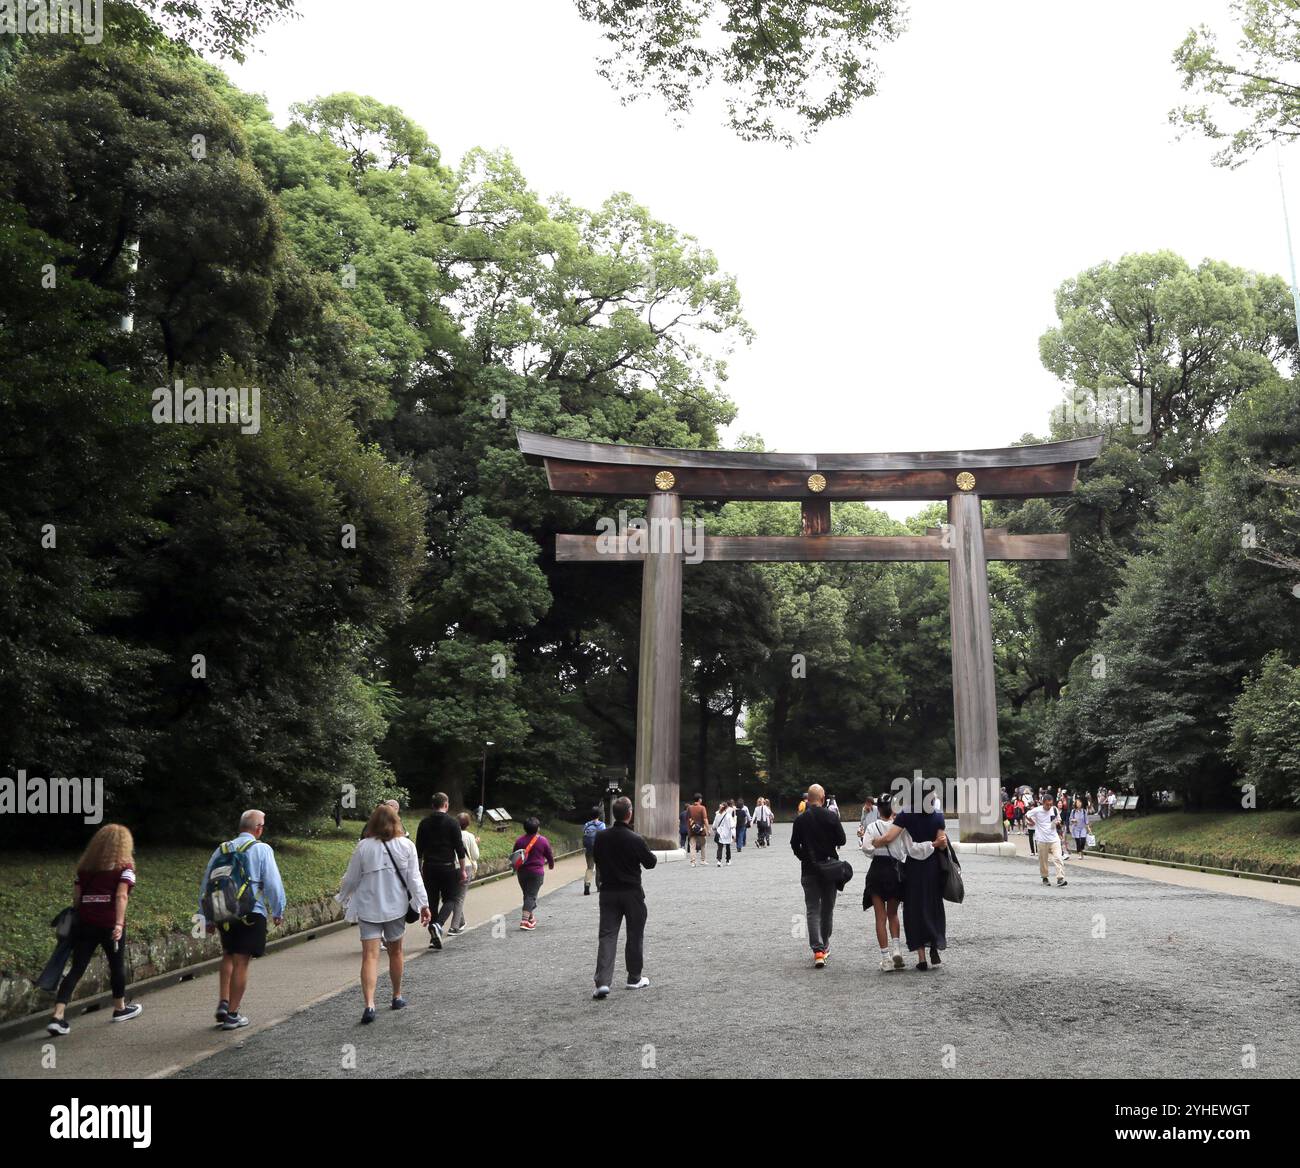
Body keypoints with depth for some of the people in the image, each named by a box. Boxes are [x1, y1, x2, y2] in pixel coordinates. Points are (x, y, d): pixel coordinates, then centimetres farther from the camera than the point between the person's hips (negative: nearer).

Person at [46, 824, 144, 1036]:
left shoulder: (85, 866, 15)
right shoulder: (125, 866, 0)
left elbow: (76, 896, 10)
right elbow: (121, 896, -12)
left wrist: (79, 919, 17)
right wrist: (119, 924, -19)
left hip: (84, 923, 4)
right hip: (110, 924, -4)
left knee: (76, 969, 3)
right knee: (117, 965, 14)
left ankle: (58, 1016, -9)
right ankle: (120, 1009, 30)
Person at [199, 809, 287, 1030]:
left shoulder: (222, 850, 9)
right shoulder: (262, 849, -6)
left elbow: (206, 885, 13)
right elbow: (273, 883, -7)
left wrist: (207, 918, 21)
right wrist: (278, 912, 6)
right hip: (251, 914, -5)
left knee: (228, 956, 23)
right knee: (241, 963, 1)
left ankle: (223, 1003, 14)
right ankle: (232, 1015, 7)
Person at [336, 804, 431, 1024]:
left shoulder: (364, 846, -8)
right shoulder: (406, 846, -5)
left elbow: (351, 879, -1)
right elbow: (414, 878, -4)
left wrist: (343, 899, 17)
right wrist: (423, 904, 2)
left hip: (369, 909, -2)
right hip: (396, 907, 2)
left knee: (370, 956, -5)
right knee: (395, 952, 19)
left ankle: (369, 1004, -19)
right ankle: (397, 997, 33)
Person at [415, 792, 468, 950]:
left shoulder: (424, 823, 6)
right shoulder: (452, 823, -5)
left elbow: (418, 849, 9)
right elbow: (460, 848, -7)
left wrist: (419, 869, 16)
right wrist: (463, 870, -2)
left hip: (429, 868, 4)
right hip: (448, 867, -3)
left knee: (432, 901, 9)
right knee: (449, 899, 7)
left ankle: (434, 938, 9)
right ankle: (438, 925, -18)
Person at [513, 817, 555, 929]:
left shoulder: (519, 841, 1)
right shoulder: (543, 841, -6)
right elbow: (550, 855, 5)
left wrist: (516, 869, 28)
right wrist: (551, 864, 27)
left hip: (522, 872, 4)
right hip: (537, 872, -4)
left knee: (527, 895, 17)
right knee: (531, 896, -4)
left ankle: (531, 918, 27)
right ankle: (524, 920, -15)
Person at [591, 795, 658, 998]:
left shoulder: (601, 838, -5)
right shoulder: (635, 840, -17)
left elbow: (597, 862, 8)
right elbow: (650, 863, -5)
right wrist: (649, 854, 13)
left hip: (608, 892, 3)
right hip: (632, 893, -3)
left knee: (607, 935, 3)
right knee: (635, 936, 13)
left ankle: (602, 981, -9)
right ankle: (634, 978, 24)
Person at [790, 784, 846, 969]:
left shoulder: (800, 819, -7)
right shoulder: (832, 817, -10)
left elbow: (794, 845, -3)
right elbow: (841, 840, -4)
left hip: (809, 869, 0)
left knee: (813, 910, 1)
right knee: (827, 908, 16)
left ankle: (818, 949, -12)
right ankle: (824, 945, 28)